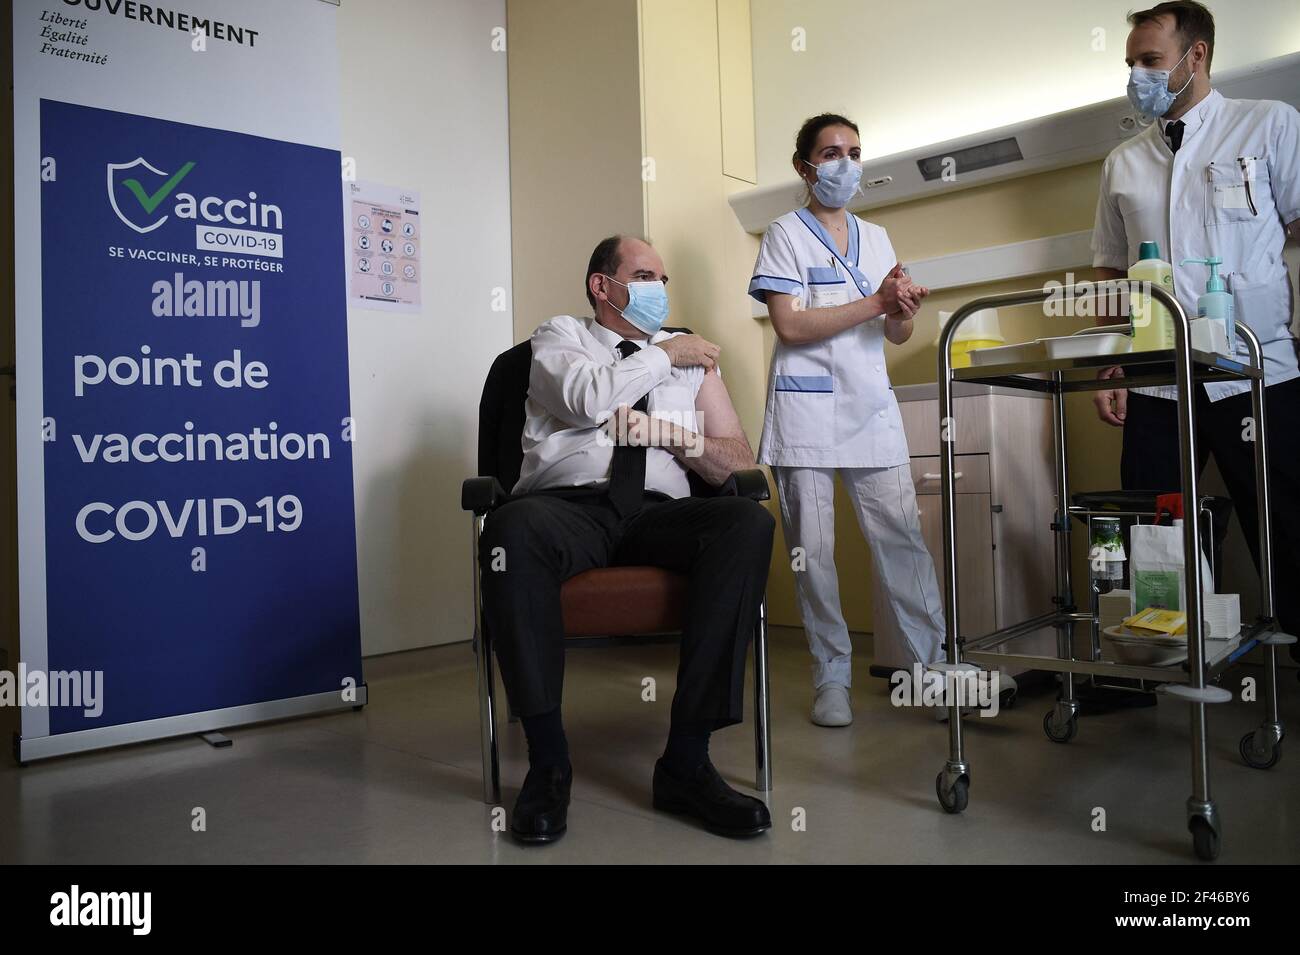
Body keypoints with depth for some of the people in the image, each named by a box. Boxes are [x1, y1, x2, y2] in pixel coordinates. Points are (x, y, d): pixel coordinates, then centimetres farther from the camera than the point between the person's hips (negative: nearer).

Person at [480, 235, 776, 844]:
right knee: (513, 528, -37)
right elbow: (588, 399, -8)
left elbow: (740, 462, 17)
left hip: (658, 515, 3)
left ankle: (686, 759, -25)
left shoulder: (691, 354, 23)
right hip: (568, 509, -2)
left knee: (749, 523, -28)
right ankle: (548, 761, -24)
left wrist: (673, 433, 0)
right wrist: (662, 356, 4)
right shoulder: (559, 336, 17)